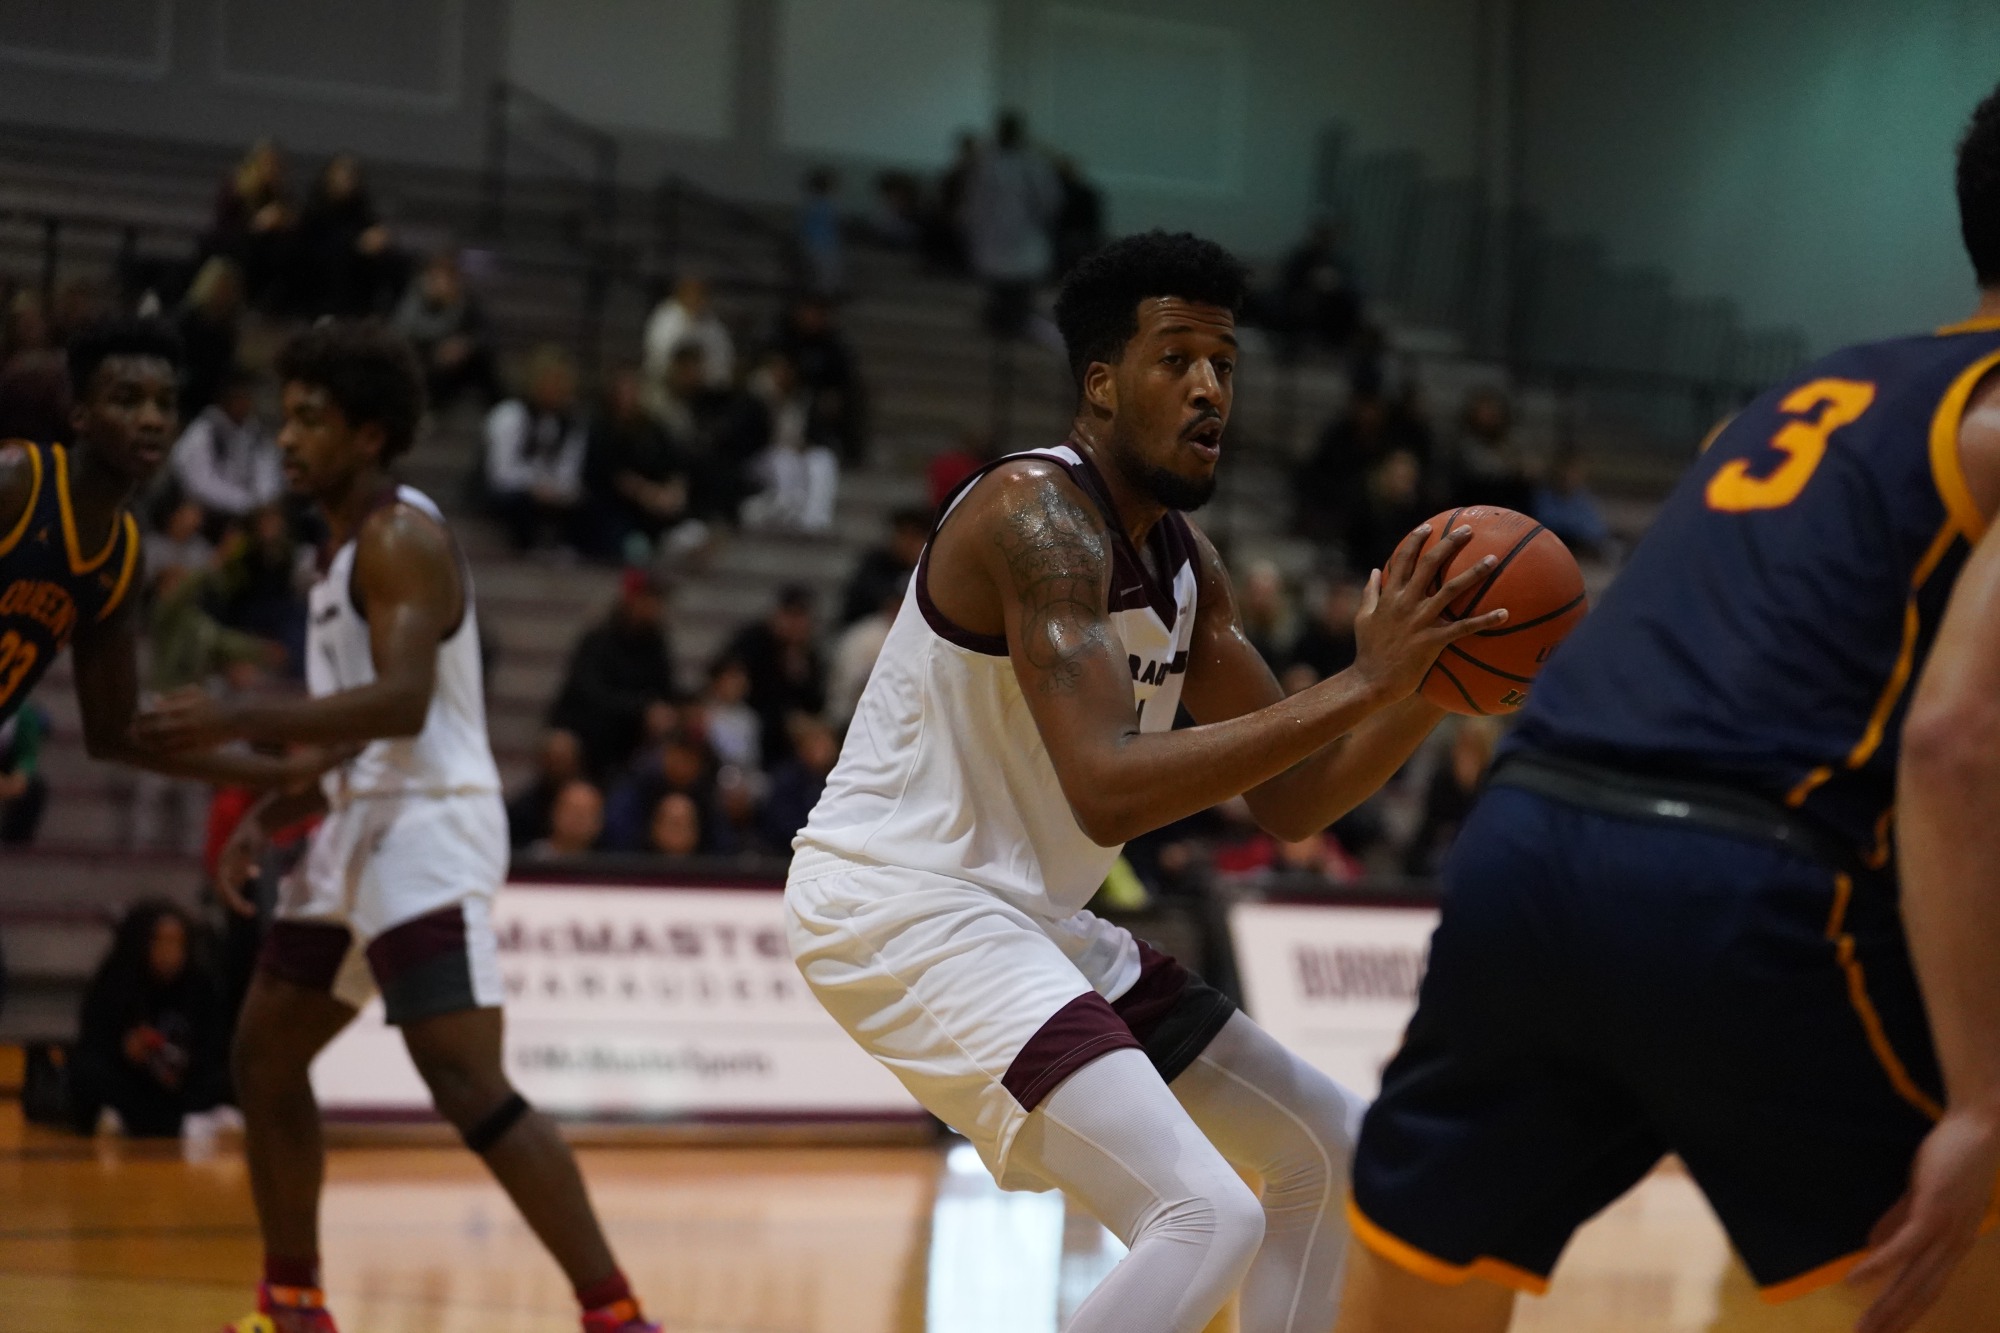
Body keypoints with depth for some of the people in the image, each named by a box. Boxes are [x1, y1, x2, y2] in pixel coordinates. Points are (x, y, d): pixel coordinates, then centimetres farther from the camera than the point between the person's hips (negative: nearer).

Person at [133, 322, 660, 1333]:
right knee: (263, 1055, 15)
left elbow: (402, 702, -26)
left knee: (467, 1085, -18)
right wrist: (269, 816, 14)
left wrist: (240, 719, -29)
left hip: (430, 826, -11)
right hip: (365, 827, 11)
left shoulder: (400, 535, -12)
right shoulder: (346, 547, 19)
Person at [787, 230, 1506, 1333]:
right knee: (1205, 1216, -25)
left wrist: (1429, 686, -6)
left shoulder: (1183, 561, 10)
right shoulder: (1038, 513, -20)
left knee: (1328, 1149, 15)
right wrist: (1364, 683, -32)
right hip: (902, 903, -10)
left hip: (1021, 914, 10)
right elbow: (1108, 792, -32)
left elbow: (1287, 802, 12)